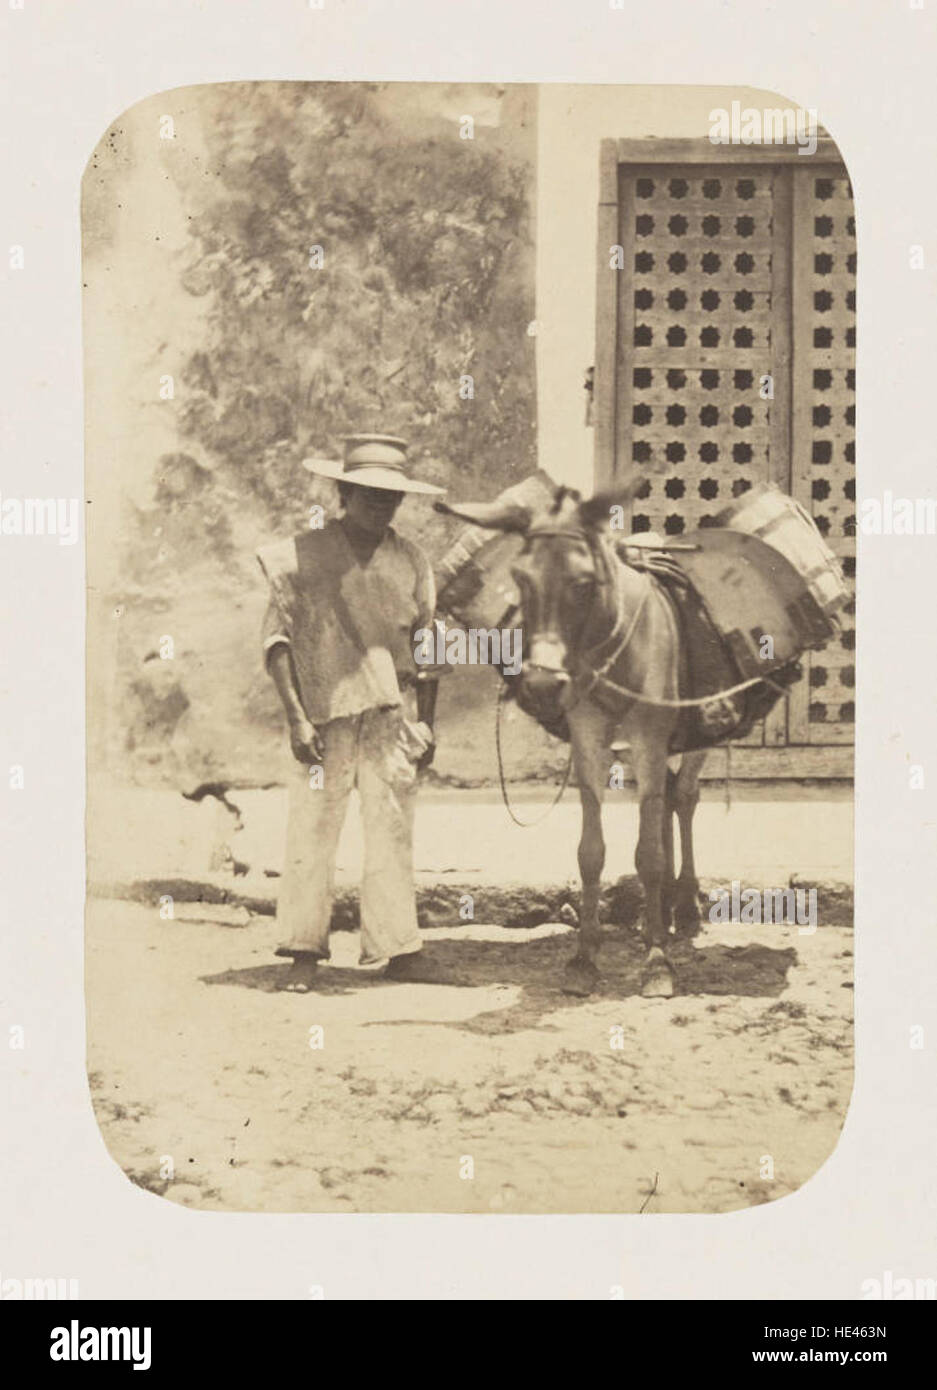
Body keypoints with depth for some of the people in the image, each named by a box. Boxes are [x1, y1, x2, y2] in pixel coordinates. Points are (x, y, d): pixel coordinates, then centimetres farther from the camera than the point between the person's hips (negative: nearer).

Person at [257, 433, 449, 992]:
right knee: (313, 829, -2)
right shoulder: (302, 556, -1)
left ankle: (400, 948, 12)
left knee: (394, 831, 5)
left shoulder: (412, 560, 9)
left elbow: (426, 645, 14)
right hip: (325, 712, -3)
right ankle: (305, 951, 7)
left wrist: (427, 722, 8)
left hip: (393, 714, 3)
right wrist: (296, 717, -10)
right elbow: (277, 639, -2)